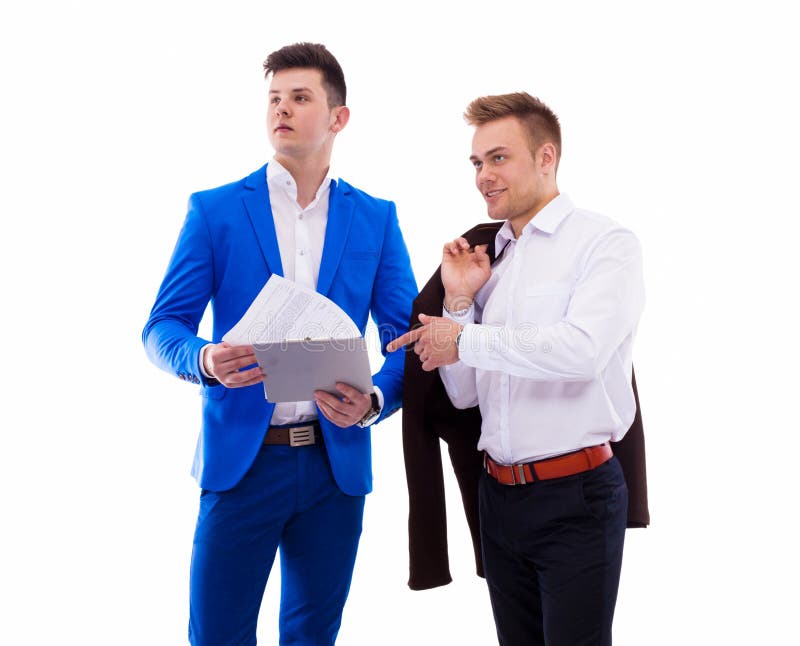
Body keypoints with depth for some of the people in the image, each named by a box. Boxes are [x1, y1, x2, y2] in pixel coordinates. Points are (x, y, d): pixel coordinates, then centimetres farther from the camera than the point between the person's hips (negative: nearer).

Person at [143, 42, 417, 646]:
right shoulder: (215, 210, 2)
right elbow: (163, 328, 0)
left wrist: (376, 400, -15)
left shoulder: (376, 219, 7)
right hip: (241, 457, -2)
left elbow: (408, 336, 4)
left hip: (337, 459, 2)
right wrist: (205, 361, -22)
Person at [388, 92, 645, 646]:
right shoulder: (491, 259, 13)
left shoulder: (606, 243, -5)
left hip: (576, 495, -6)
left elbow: (583, 347, -23)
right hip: (500, 493, 6)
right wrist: (459, 300, 0)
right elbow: (465, 394, 14)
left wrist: (464, 340, -13)